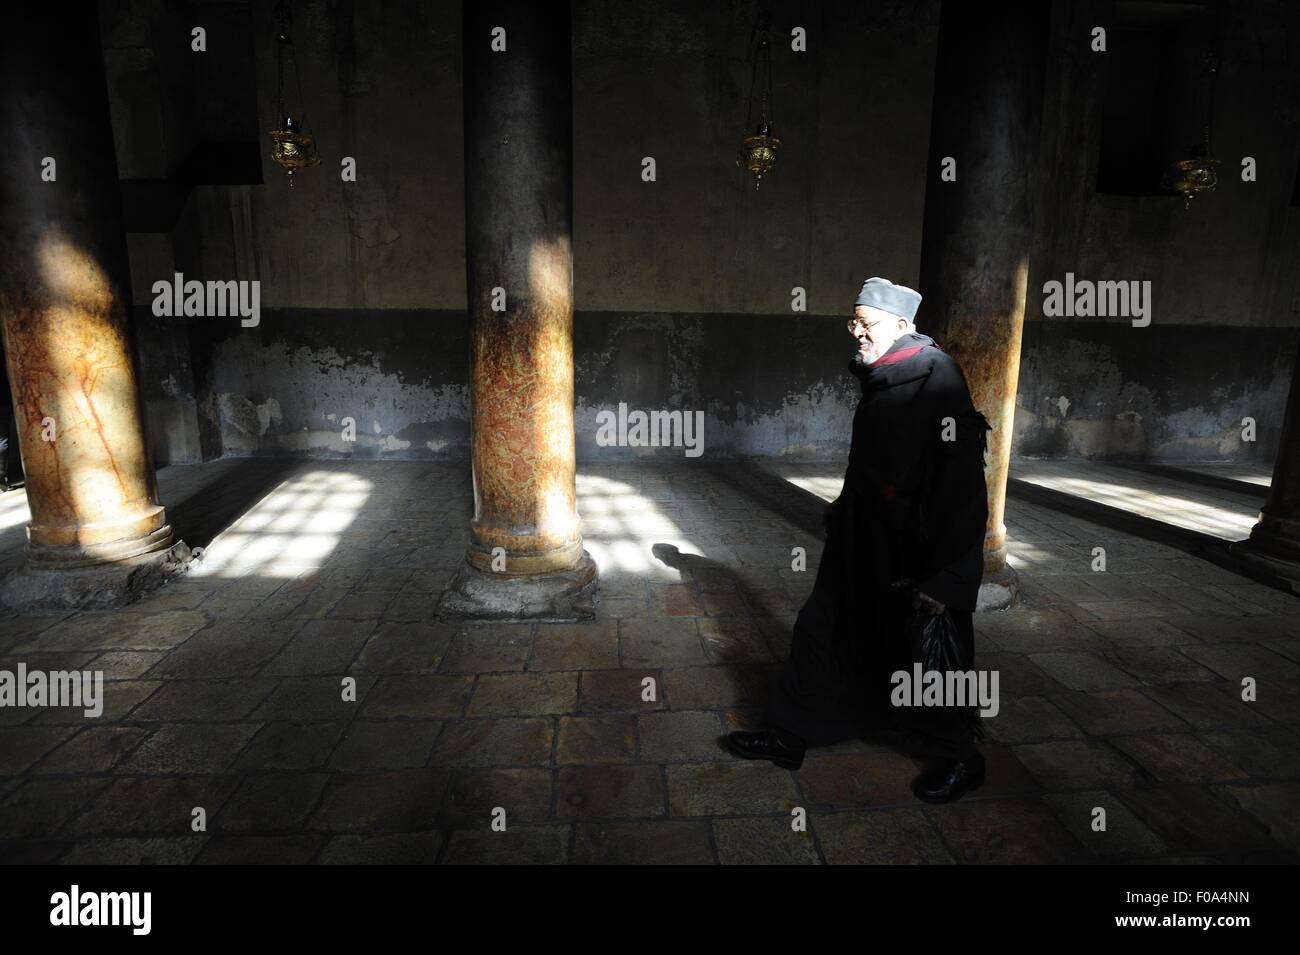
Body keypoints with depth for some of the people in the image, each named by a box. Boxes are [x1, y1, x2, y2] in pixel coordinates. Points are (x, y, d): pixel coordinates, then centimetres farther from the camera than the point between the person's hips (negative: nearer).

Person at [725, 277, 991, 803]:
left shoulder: (936, 379, -18)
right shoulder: (880, 379, 9)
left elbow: (961, 489, -23)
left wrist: (945, 578, -23)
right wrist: (842, 514, 22)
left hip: (917, 557, -9)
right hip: (865, 545, 9)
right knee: (824, 631, 14)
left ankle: (959, 757, 34)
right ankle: (789, 735, 30)